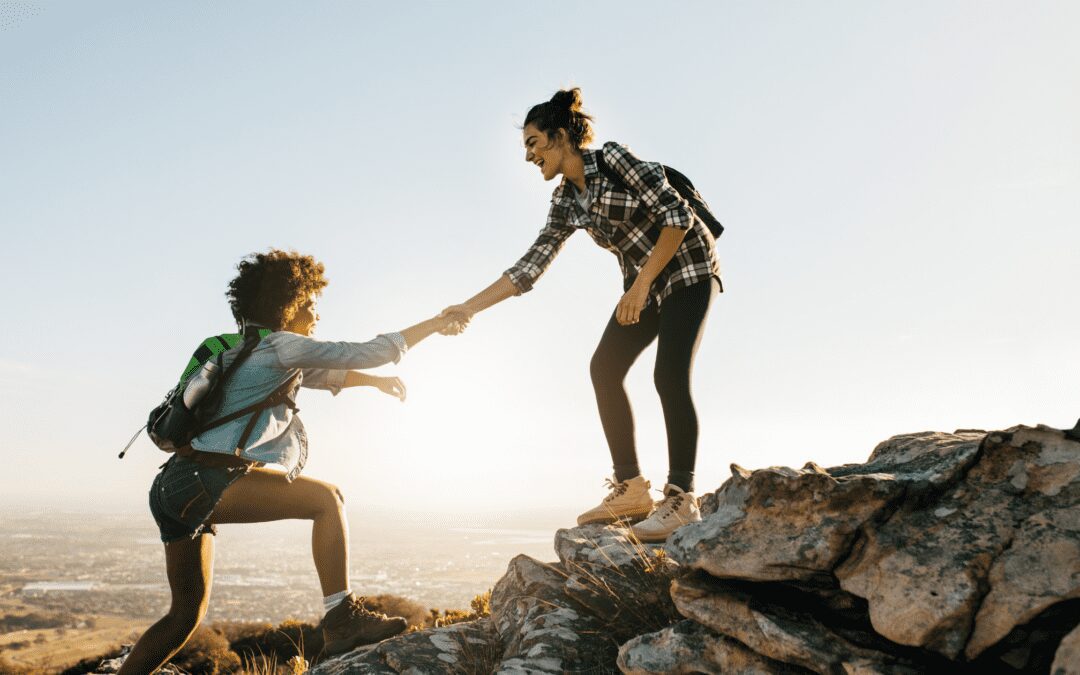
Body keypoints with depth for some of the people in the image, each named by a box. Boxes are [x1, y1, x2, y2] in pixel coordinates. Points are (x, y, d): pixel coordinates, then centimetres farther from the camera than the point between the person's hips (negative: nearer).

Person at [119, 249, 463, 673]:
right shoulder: (281, 345, -5)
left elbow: (319, 374, 38)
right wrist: (431, 326, 5)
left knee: (187, 613, 18)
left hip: (176, 488, 10)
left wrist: (374, 381, 38)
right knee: (327, 499, -14)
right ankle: (341, 620, -18)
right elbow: (367, 353, -5)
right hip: (205, 481, -10)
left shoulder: (255, 352, 23)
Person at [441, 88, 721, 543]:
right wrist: (468, 308, -5)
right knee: (604, 368, -4)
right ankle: (631, 489, -1)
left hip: (685, 268, -7)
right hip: (643, 284, 8)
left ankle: (682, 498, -15)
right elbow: (529, 267, 1)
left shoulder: (613, 159, -17)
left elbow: (678, 215, -21)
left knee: (669, 376, -20)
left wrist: (641, 286, -23)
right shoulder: (565, 203, 4)